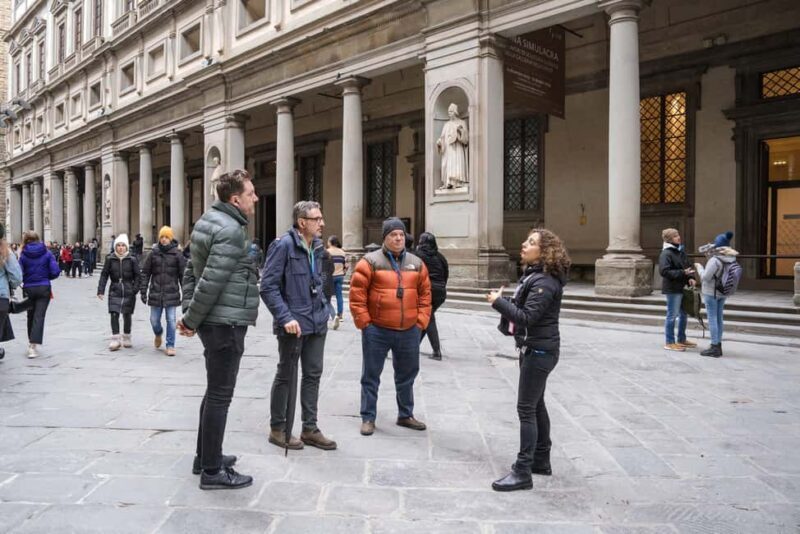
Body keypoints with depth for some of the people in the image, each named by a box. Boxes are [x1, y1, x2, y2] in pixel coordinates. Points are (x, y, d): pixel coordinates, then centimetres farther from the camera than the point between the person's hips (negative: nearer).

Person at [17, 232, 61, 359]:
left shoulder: (24, 255, -3)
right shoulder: (47, 253, -3)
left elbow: (19, 274, -9)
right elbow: (55, 272, -7)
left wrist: (26, 280, 11)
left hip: (29, 289, 1)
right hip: (44, 288, -1)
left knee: (31, 316, 19)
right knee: (39, 316, -3)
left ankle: (31, 342, 30)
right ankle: (33, 345, -13)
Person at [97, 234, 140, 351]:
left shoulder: (132, 259, -2)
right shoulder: (110, 259, 1)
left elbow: (137, 276, -1)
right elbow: (104, 275, 3)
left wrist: (135, 289, -12)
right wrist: (101, 290, -3)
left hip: (128, 292, 0)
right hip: (115, 292, 1)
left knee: (127, 315, 8)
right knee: (114, 315, -9)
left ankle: (126, 339, 25)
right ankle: (115, 340, 0)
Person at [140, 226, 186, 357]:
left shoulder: (177, 254, -2)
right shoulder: (153, 253, 2)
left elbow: (183, 275, 0)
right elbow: (145, 273, 6)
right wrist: (143, 291, 2)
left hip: (171, 293, -2)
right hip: (155, 293, 2)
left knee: (171, 320, -1)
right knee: (154, 320, 9)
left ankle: (170, 346, 12)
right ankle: (158, 334, 41)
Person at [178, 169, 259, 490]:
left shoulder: (209, 221, 13)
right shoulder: (231, 230, -18)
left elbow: (191, 271, 14)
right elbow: (211, 282, -23)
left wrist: (188, 313, 10)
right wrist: (191, 320, -13)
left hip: (214, 321, 10)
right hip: (226, 323, -10)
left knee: (215, 392, 20)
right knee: (220, 396, -1)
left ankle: (205, 456, 33)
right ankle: (212, 471, 10)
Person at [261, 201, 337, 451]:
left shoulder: (316, 246, 8)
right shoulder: (283, 245, -15)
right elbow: (268, 287, -17)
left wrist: (323, 309, 13)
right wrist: (286, 317, -23)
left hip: (317, 322, 7)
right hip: (293, 323, -7)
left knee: (313, 375, 12)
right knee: (286, 376, 7)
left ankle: (310, 428, 24)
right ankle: (277, 429, 23)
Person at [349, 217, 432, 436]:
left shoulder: (416, 263, 8)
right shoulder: (371, 261, -7)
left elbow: (425, 293, 12)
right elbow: (357, 293, -8)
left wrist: (421, 321, 4)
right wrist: (363, 322, -10)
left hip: (409, 331, 4)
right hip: (377, 330, -4)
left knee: (407, 375, 16)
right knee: (371, 376, 5)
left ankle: (405, 415, 33)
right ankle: (368, 418, 18)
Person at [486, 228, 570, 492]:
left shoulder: (544, 282, -20)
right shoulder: (532, 274, 11)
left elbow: (527, 317, -27)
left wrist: (498, 302, -20)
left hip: (540, 351, -10)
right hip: (533, 348, 10)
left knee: (526, 408, -7)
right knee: (536, 405, 17)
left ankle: (523, 472, -1)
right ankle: (541, 460, 29)